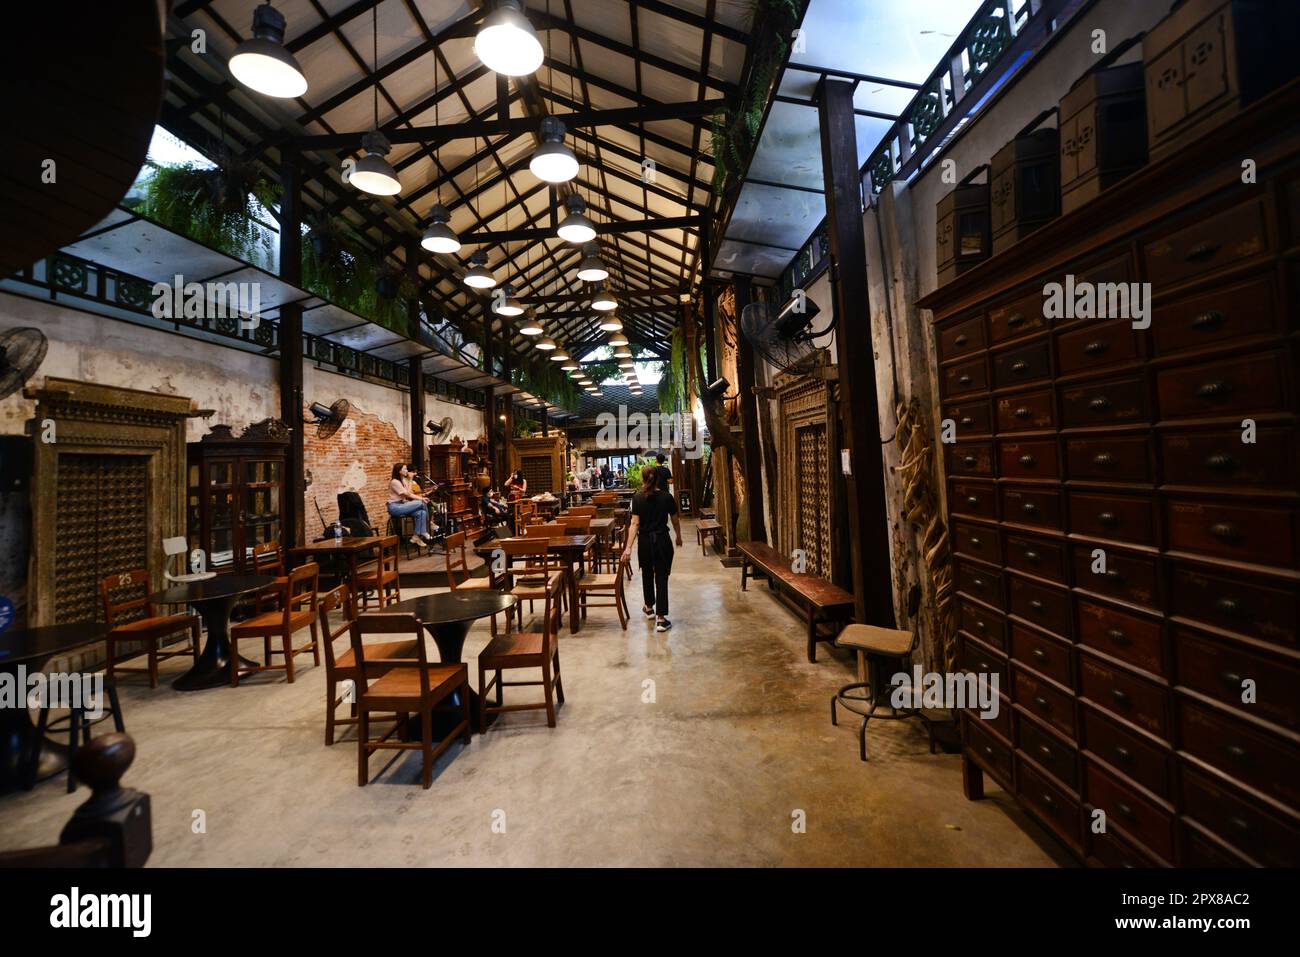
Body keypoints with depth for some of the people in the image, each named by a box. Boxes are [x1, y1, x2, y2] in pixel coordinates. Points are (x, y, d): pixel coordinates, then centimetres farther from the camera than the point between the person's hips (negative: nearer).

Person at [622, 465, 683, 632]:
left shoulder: (638, 498, -7)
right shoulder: (667, 497, -5)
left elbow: (635, 524, -14)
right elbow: (675, 521, 3)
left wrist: (628, 547, -15)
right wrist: (679, 537, 21)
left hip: (644, 541, 1)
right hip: (662, 540, -1)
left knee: (647, 574, 21)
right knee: (661, 577, 2)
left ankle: (649, 607, 40)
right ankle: (661, 618, -1)